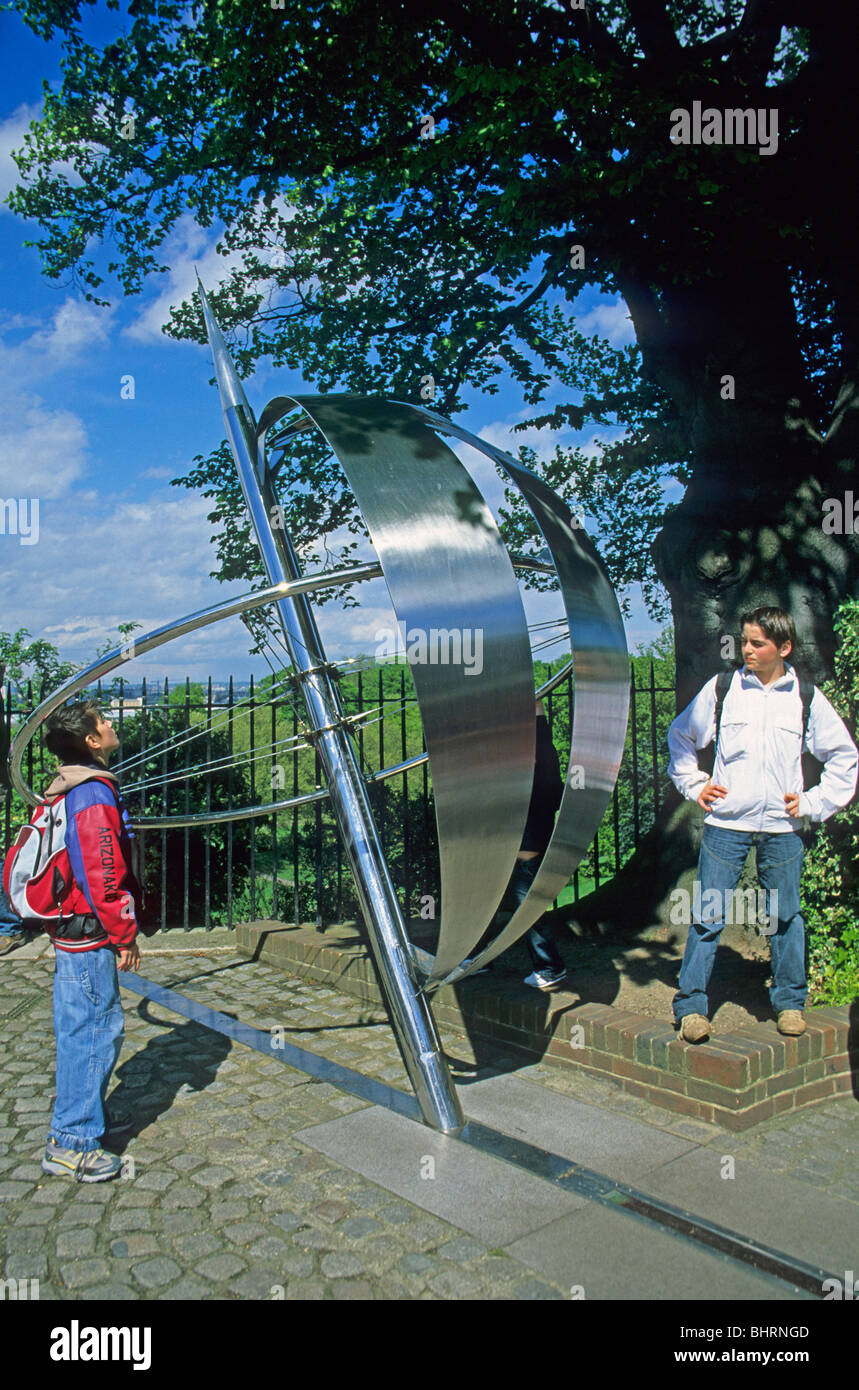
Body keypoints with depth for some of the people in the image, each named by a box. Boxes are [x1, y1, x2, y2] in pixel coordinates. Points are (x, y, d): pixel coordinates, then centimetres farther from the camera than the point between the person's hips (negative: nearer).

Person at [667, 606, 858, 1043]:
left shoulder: (806, 698, 2)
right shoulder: (721, 689, 1)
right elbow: (680, 737, 14)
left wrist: (814, 802, 4)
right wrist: (695, 784, 5)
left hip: (781, 828, 1)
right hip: (725, 823, -1)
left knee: (785, 917, 10)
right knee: (708, 916, -2)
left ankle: (789, 1002, 28)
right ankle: (690, 1005, 8)